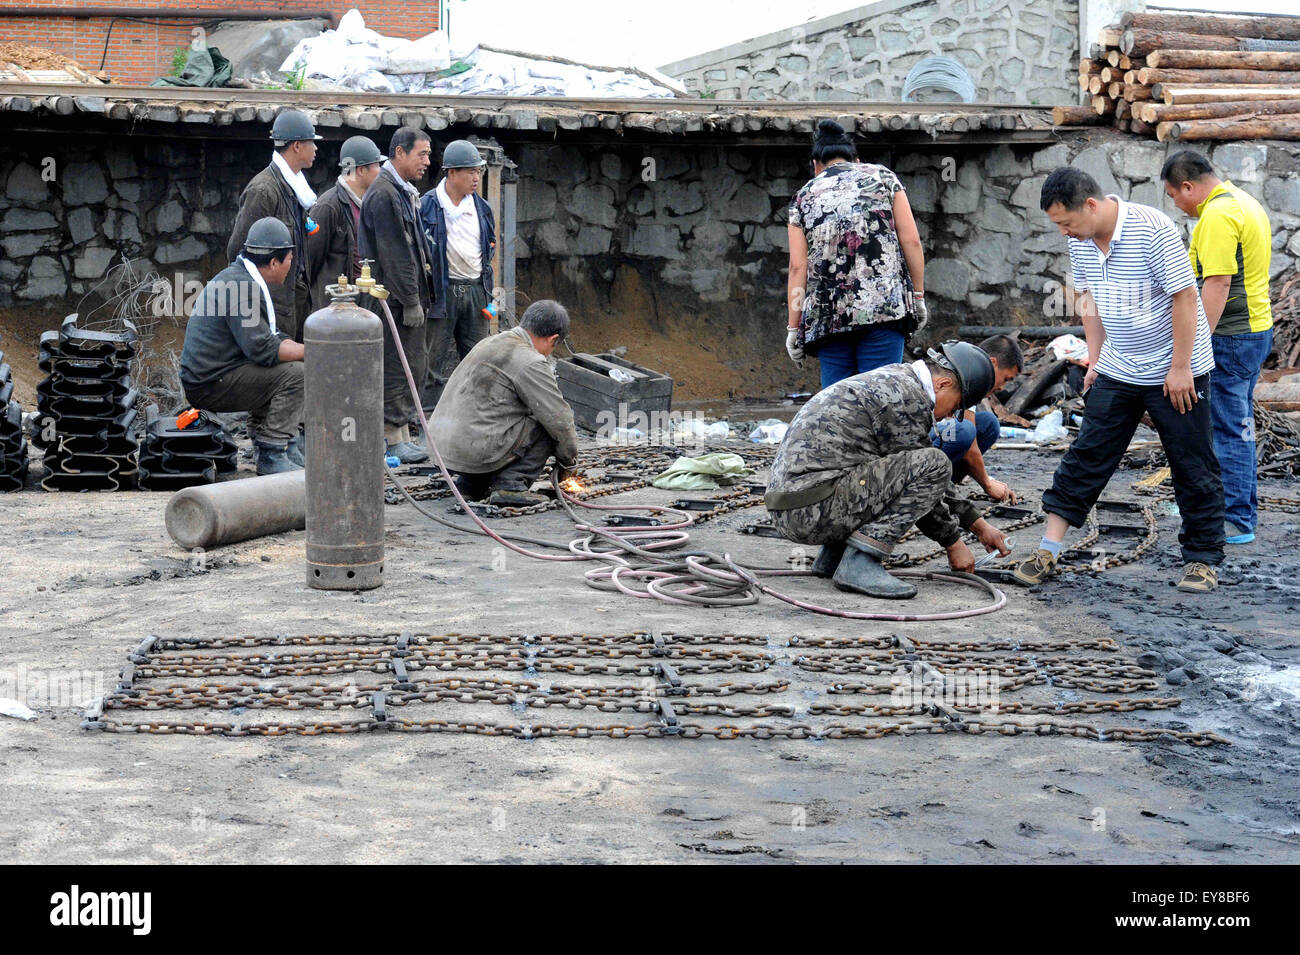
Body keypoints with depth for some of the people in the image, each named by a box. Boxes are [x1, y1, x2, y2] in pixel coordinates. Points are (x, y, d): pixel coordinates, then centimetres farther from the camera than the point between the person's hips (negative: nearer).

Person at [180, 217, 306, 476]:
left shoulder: (238, 277, 14)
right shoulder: (241, 286, -19)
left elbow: (272, 338, 18)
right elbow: (263, 350, -25)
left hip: (205, 375, 11)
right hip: (210, 385, -11)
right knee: (293, 373, -16)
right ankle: (272, 456, -13)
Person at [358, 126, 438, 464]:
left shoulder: (405, 192, 17)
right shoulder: (383, 195, -16)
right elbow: (392, 255, -20)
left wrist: (423, 295, 18)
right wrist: (410, 300, -19)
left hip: (412, 295, 10)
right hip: (395, 297, -10)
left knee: (416, 365, 13)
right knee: (396, 367, -4)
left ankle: (401, 433, 21)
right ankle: (394, 439, 2)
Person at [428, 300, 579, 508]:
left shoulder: (490, 343, 19)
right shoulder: (530, 362, -11)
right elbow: (559, 419, -9)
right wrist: (568, 460, 9)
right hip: (475, 451, -9)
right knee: (545, 426, -1)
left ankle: (469, 482, 19)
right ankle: (510, 485, -6)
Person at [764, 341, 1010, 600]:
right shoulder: (908, 396, -10)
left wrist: (978, 525, 31)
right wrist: (953, 542, 9)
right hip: (814, 511, -10)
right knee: (933, 463, -12)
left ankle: (832, 555, 15)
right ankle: (858, 562, -16)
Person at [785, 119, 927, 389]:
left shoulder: (804, 197, 14)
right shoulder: (883, 177, 14)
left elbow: (798, 266, 6)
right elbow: (911, 240, 4)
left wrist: (793, 327, 8)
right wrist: (918, 295, 10)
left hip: (827, 316, 1)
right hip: (885, 306, -1)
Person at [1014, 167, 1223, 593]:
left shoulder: (1152, 229, -22)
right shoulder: (1081, 241, 0)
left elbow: (1185, 296, -19)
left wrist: (1180, 367, -18)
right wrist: (1095, 360, 10)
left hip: (1174, 372, -6)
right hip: (1117, 371, 6)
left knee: (1192, 468, 3)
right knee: (1087, 455, 3)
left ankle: (1202, 559, 14)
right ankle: (1048, 550, 6)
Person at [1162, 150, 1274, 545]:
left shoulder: (1217, 216, -19)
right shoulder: (1244, 203, 15)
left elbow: (1218, 284, -24)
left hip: (1230, 337, -11)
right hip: (1256, 329, 11)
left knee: (1227, 429, -5)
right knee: (1240, 425, 18)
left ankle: (1236, 521, -1)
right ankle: (1244, 509, 26)